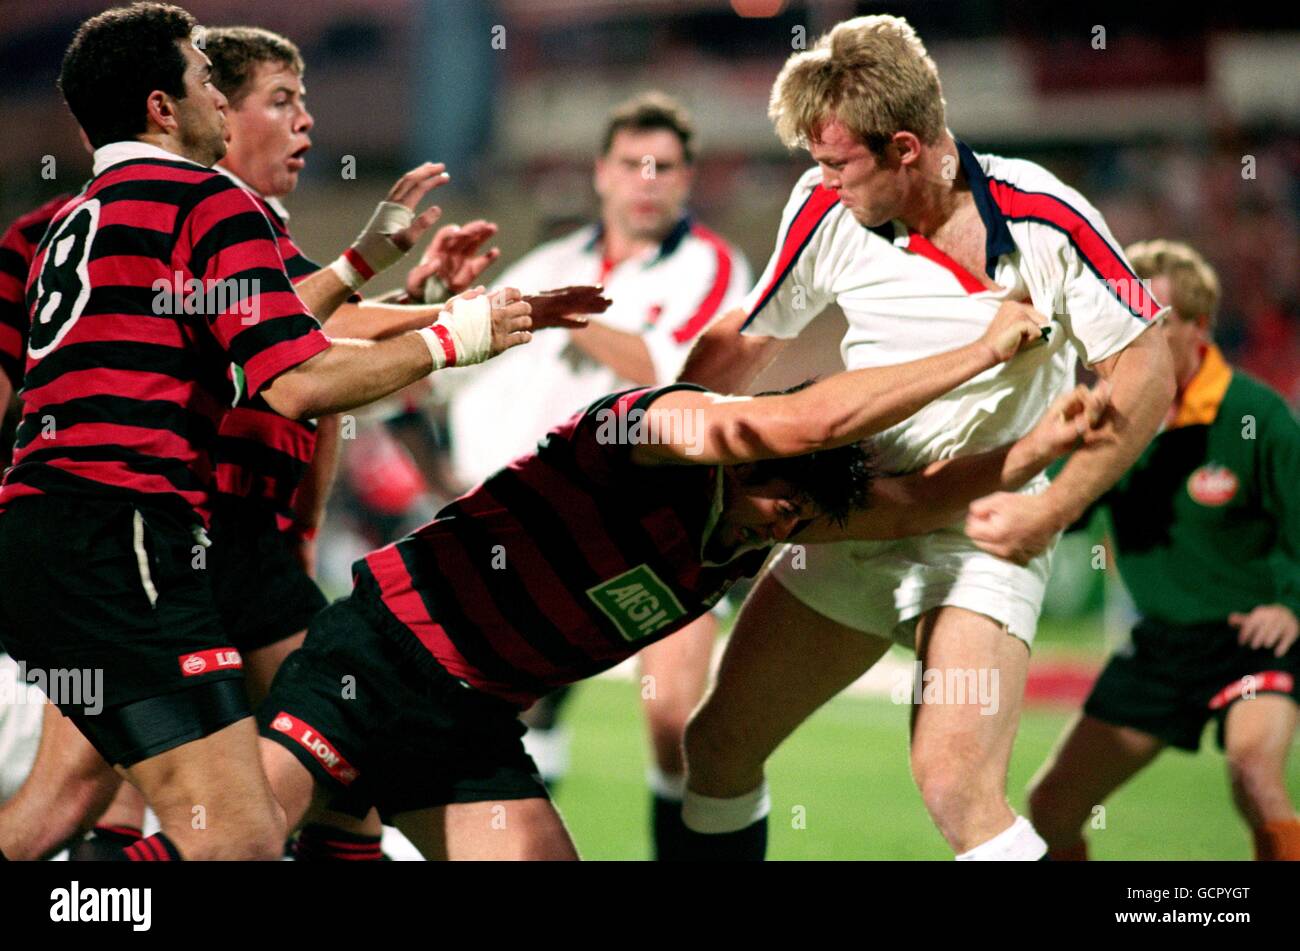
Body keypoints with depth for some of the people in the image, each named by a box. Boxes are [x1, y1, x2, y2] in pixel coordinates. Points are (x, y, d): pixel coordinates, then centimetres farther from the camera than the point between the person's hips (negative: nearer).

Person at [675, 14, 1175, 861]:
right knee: (719, 746, 9)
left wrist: (1054, 508, -16)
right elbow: (745, 343, 11)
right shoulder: (826, 208, -6)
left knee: (956, 786, -25)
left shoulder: (1045, 217, -18)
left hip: (984, 535, -6)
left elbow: (1145, 372, -10)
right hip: (848, 520, 6)